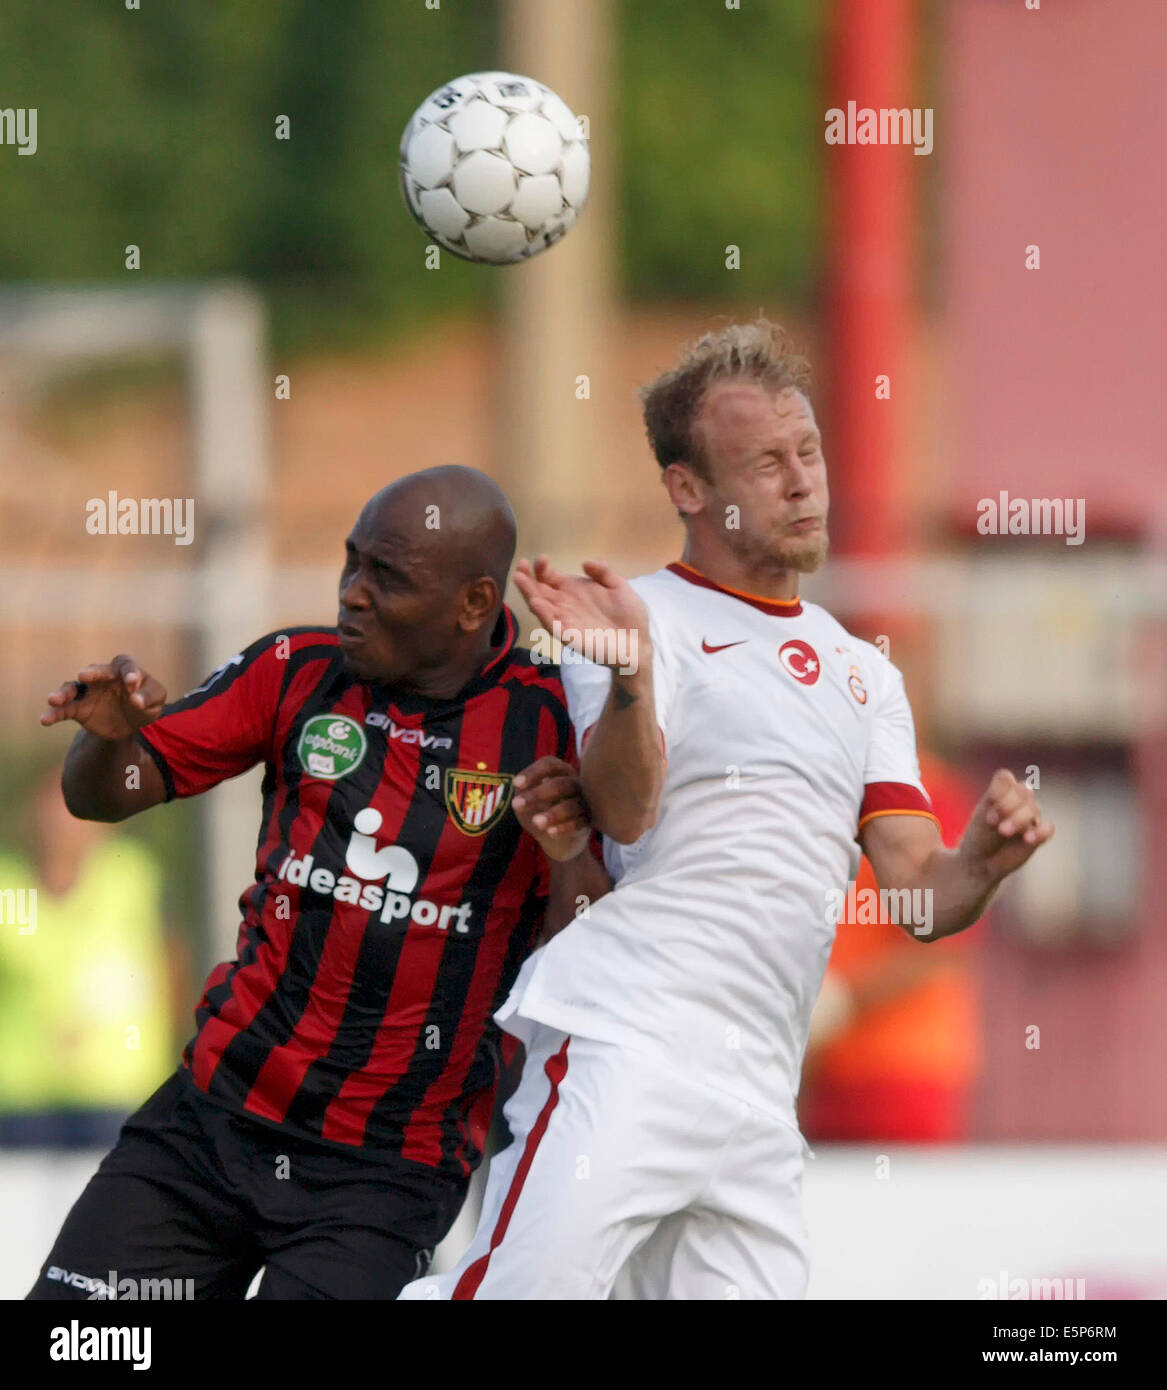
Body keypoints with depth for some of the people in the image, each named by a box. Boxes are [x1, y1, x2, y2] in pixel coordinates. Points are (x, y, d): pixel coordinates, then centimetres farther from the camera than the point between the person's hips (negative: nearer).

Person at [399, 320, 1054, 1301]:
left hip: (759, 1098, 6)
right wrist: (628, 676, -31)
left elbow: (920, 896, 18)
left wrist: (981, 863, -5)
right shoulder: (647, 618, 5)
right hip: (623, 1040, -6)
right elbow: (624, 812, -11)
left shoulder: (865, 675, 24)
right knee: (527, 1291, -23)